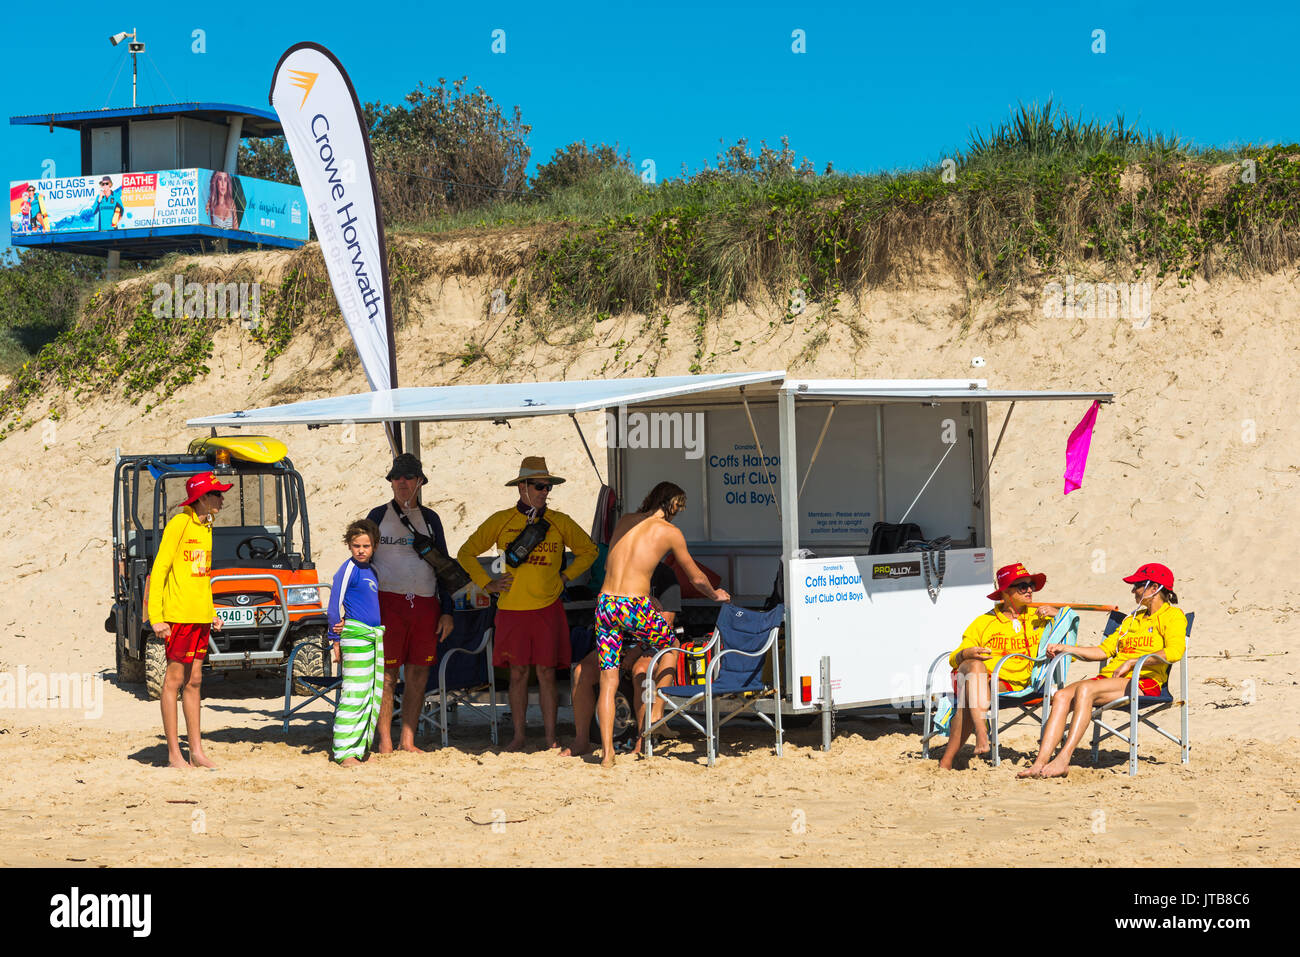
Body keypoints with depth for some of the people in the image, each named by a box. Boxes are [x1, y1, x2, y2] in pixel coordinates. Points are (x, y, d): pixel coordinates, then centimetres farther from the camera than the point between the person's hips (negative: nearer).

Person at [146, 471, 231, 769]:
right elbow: (159, 570, -11)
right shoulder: (179, 524, -10)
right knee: (174, 680, -3)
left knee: (194, 681, 11)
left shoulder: (205, 527, 16)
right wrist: (156, 617, -16)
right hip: (178, 614, -8)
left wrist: (211, 613, 20)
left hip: (200, 616, 8)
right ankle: (174, 754, -1)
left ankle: (196, 751, 14)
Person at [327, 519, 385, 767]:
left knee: (375, 694, 7)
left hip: (378, 635, 8)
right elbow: (335, 605, -6)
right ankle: (345, 752, -6)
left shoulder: (371, 570, 14)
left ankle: (361, 747, 13)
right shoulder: (348, 569, -7)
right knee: (355, 694, -9)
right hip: (356, 635, -8)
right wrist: (336, 641, -6)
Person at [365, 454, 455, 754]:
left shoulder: (430, 518, 14)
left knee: (419, 676, 2)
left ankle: (408, 741, 9)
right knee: (387, 676, -5)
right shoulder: (378, 516, 7)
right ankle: (385, 743, 1)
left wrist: (447, 611, 8)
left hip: (425, 605, 3)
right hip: (388, 602, -3)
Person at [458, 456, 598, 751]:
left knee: (546, 672, 0)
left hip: (547, 608, 0)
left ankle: (551, 736, 7)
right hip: (512, 608, 0)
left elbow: (589, 550, 19)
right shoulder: (501, 521, 3)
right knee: (518, 673, 4)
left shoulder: (559, 522, 5)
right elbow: (466, 553, 12)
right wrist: (487, 583, 3)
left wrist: (566, 576, 9)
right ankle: (518, 736, 13)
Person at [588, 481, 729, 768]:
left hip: (605, 604, 4)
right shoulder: (669, 531, 3)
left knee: (608, 681, 7)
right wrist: (715, 594, 36)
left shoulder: (625, 523, 17)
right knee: (669, 646, 25)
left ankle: (607, 751, 1)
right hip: (635, 606, -4)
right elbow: (696, 577, 14)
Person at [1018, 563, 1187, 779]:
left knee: (1085, 689, -33)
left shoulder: (1172, 615, 4)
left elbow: (1174, 652, -14)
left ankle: (1063, 760, -39)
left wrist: (1131, 662, -14)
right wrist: (1066, 648, 17)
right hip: (1110, 677, 7)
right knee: (1061, 696, -21)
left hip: (1144, 682, -7)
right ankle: (1040, 763, -32)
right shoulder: (1132, 619, 31)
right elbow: (1104, 650, 28)